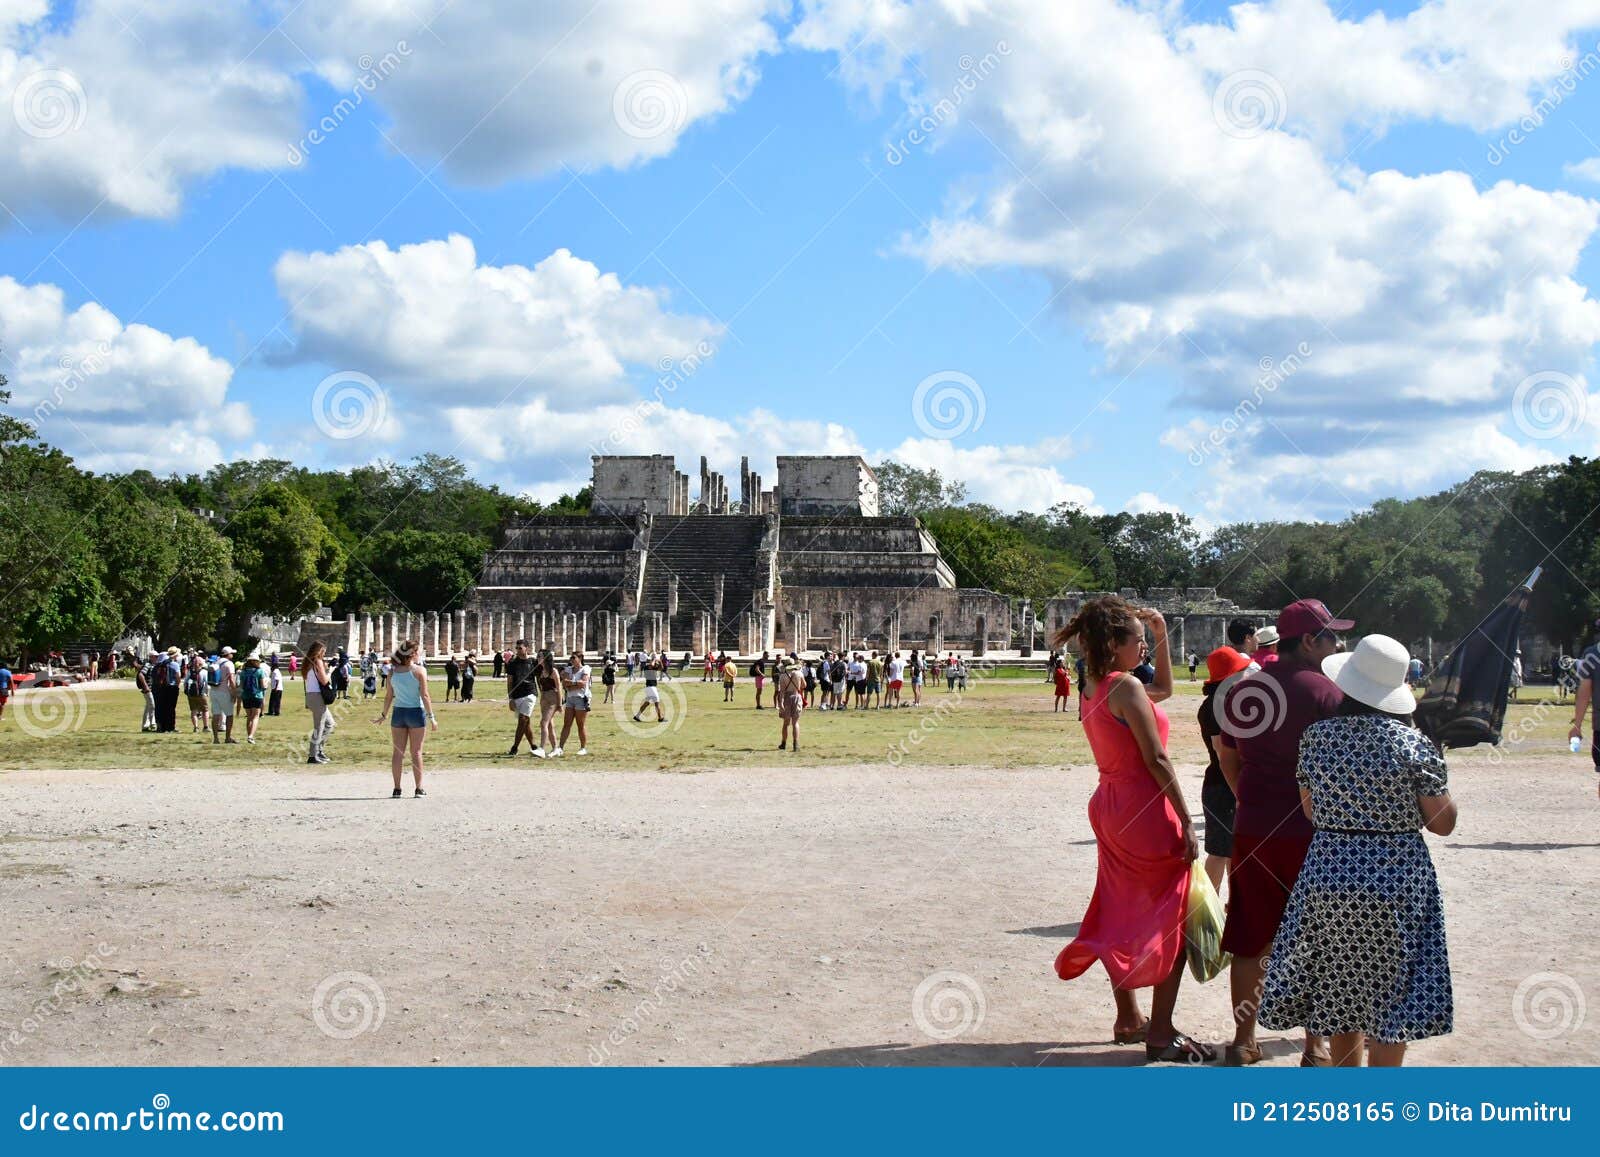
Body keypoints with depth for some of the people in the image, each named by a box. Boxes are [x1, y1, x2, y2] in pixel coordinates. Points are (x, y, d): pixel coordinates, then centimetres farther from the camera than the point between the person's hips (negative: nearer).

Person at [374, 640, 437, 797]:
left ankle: (397, 789, 8)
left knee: (397, 752, 7)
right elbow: (424, 696, -12)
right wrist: (431, 717, -8)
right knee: (416, 752, 4)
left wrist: (383, 715, 16)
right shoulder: (419, 670, -9)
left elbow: (389, 696, 4)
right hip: (416, 713, -3)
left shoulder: (393, 671, 2)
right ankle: (418, 789, 5)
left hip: (398, 713, 3)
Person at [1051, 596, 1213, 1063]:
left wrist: (1161, 636, 12)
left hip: (1110, 809, 9)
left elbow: (1163, 687, 23)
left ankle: (1128, 1019, 28)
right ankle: (1161, 1033, 3)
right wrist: (1185, 821, -16)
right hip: (1147, 812, -9)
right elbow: (1156, 759, -19)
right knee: (1172, 919, 0)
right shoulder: (1126, 686, -18)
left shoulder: (1092, 687, 9)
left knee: (1121, 914, 17)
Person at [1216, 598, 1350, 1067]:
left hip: (1251, 832, 5)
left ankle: (1243, 1041, 19)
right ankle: (1317, 1047, 14)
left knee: (1249, 940, 12)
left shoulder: (1241, 689, 6)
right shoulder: (1326, 692, -12)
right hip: (1311, 835, -5)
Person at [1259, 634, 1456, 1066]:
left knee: (1341, 991, 16)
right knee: (1390, 999, 6)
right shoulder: (1414, 744, -12)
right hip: (1396, 883, -3)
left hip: (1327, 874, 4)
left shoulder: (1316, 736, -2)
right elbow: (1442, 823, -6)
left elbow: (1310, 811, 7)